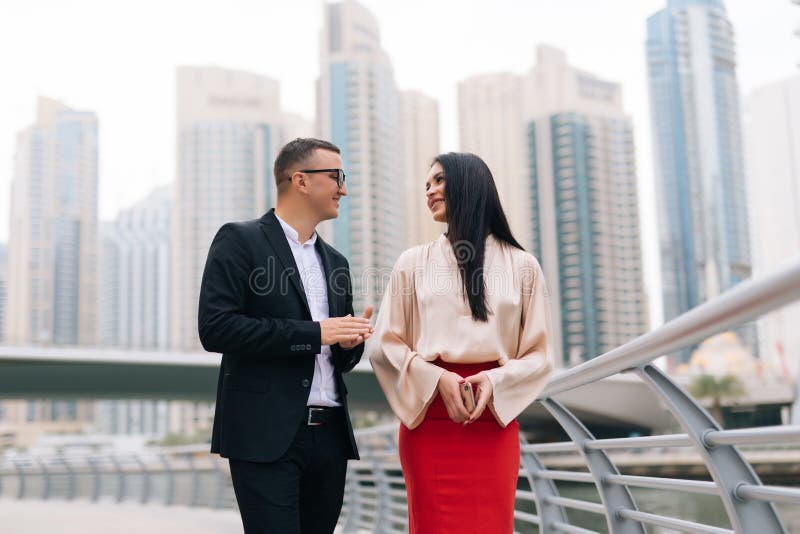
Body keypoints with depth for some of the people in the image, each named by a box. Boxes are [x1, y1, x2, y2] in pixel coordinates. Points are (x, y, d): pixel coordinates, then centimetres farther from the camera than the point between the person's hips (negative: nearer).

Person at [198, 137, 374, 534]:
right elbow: (215, 328, -15)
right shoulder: (240, 241, -2)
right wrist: (313, 333, -15)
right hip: (267, 435, -6)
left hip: (330, 435, 7)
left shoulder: (334, 260, 18)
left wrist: (350, 342, -1)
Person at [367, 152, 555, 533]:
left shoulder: (520, 265, 8)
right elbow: (384, 345, 4)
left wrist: (495, 380, -13)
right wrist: (437, 379, -12)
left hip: (494, 419, 0)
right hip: (429, 418, 0)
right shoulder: (413, 263, 9)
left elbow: (539, 354, 6)